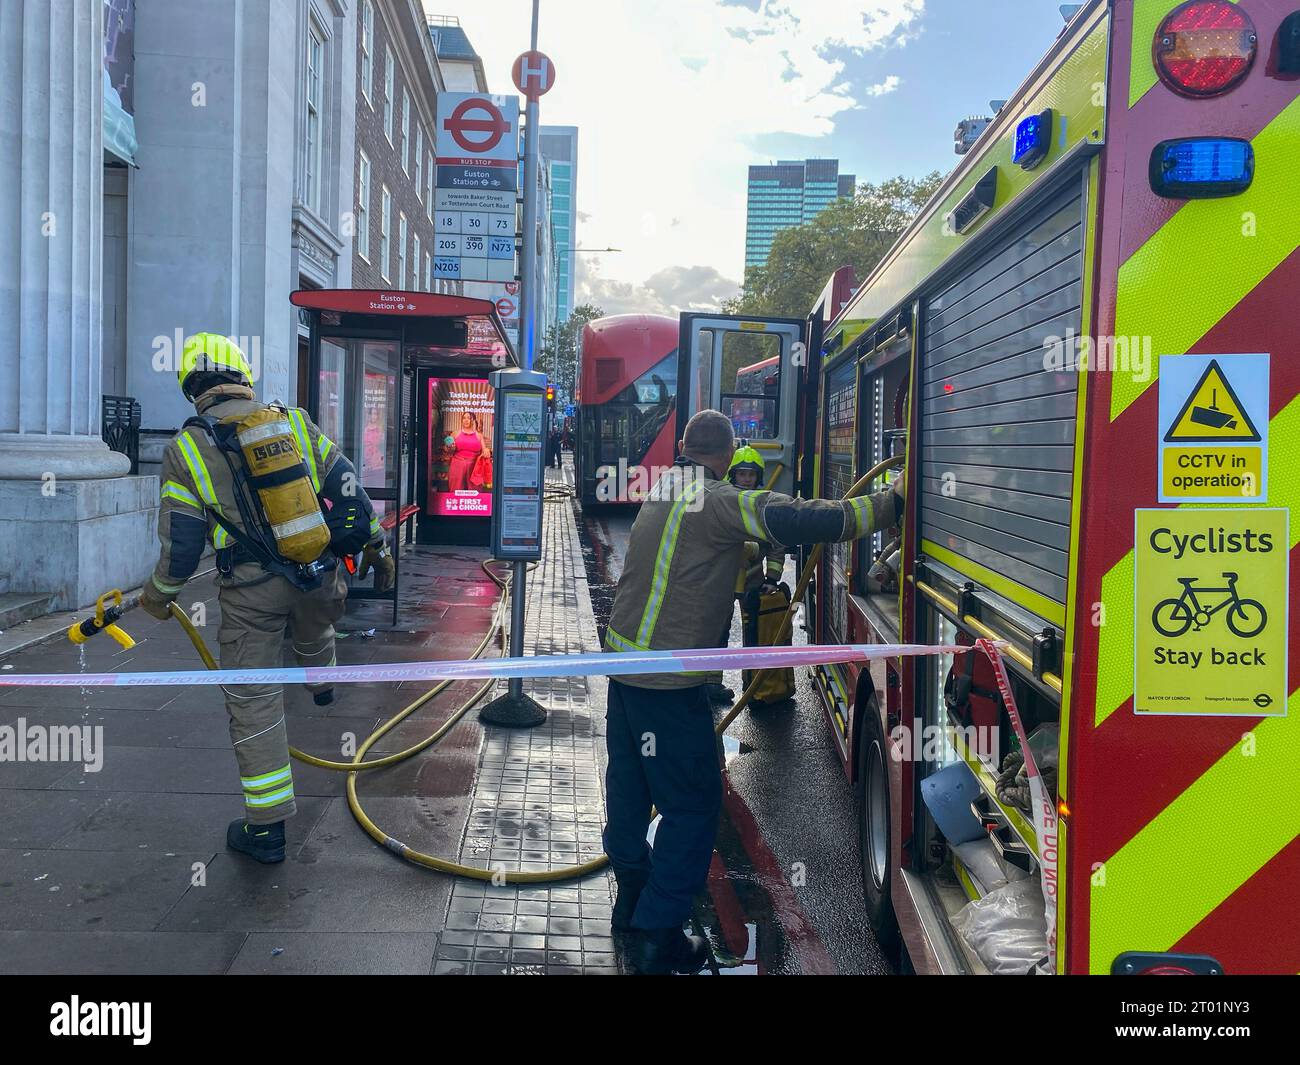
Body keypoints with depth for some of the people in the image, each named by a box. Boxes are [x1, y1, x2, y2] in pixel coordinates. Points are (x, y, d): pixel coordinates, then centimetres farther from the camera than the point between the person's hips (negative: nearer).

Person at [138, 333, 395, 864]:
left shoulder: (186, 449, -7)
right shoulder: (295, 422, 0)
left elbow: (181, 542, -4)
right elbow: (348, 490, 2)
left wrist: (158, 594, 13)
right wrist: (375, 546, 14)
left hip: (250, 591, -3)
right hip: (319, 574, 3)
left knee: (253, 700, 6)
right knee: (315, 634, 35)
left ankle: (266, 828, 11)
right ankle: (322, 684, 69)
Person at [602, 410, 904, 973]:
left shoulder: (663, 491, 10)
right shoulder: (723, 503, -15)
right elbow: (803, 521, -24)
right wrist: (890, 504, -18)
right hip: (669, 679, -9)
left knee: (629, 786, 20)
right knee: (692, 804, 2)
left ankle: (632, 901, 37)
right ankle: (658, 936, 7)